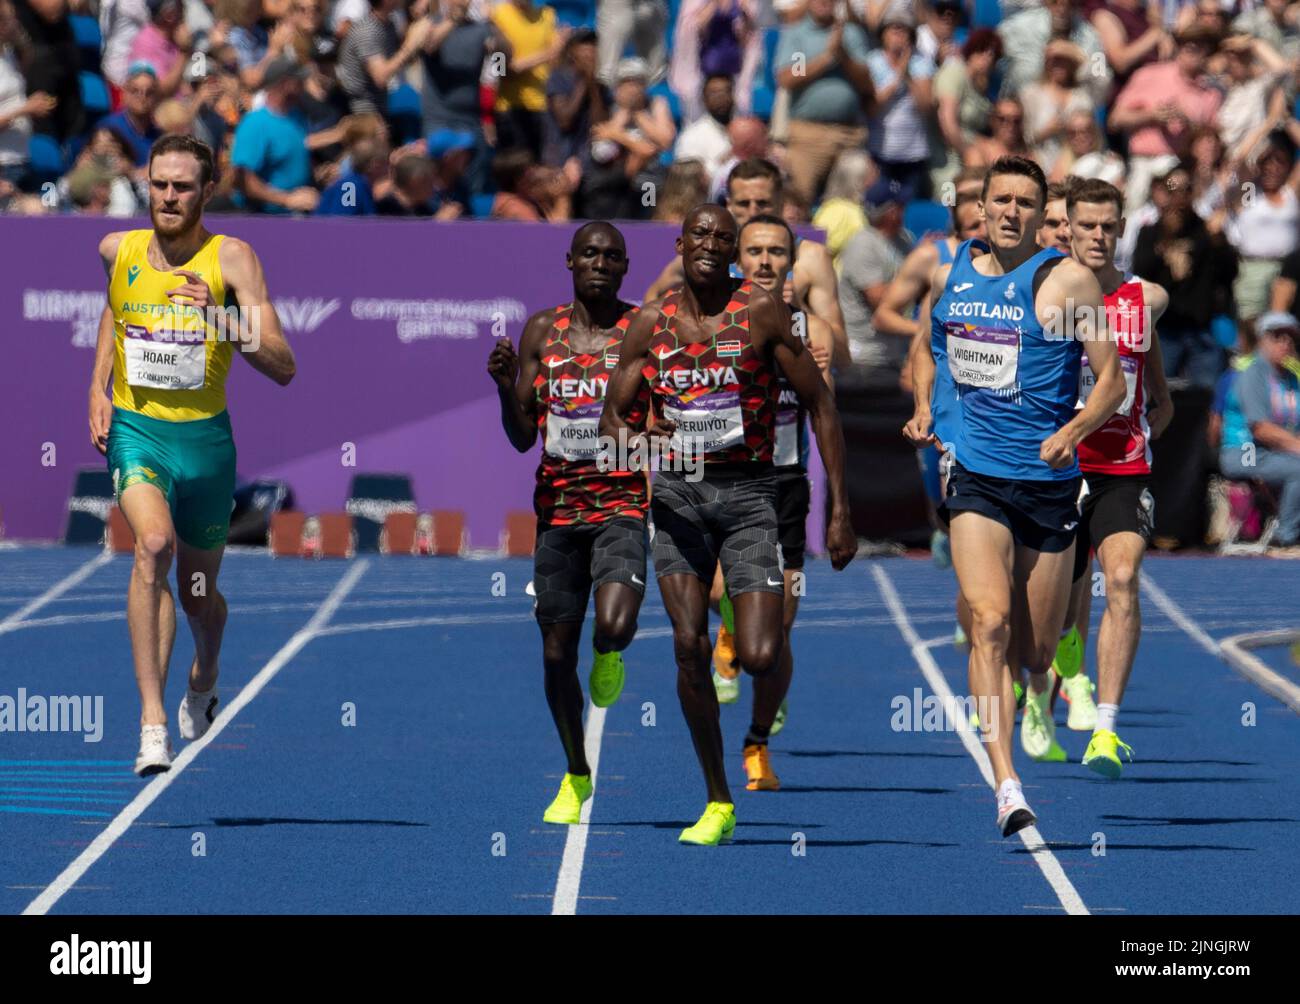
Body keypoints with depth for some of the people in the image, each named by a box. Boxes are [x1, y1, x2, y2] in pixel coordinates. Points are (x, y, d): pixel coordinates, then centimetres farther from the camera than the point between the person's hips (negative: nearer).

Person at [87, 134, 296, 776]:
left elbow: (282, 367, -17)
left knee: (198, 592, 14)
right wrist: (98, 387, 14)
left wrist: (220, 316, -31)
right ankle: (152, 722, -32)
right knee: (154, 543, -29)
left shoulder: (231, 258, -10)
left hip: (204, 437, 0)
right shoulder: (118, 251, 1)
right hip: (134, 429, 1)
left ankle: (203, 681, 51)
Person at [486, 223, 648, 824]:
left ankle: (609, 655, 12)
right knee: (557, 651, 8)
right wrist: (505, 386, -10)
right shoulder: (542, 331, 7)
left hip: (623, 506, -3)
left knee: (614, 626, -27)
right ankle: (576, 776, 28)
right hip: (558, 508, 3)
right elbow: (522, 437, 7)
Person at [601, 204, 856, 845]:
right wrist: (630, 434, -15)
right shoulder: (651, 322, 6)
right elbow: (612, 414, 11)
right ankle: (717, 802, 7)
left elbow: (819, 405, 1)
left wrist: (839, 511, -4)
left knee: (759, 657, -14)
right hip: (677, 495, 3)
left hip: (748, 489, -2)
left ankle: (761, 730, 24)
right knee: (690, 647, -5)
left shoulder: (761, 312, -1)